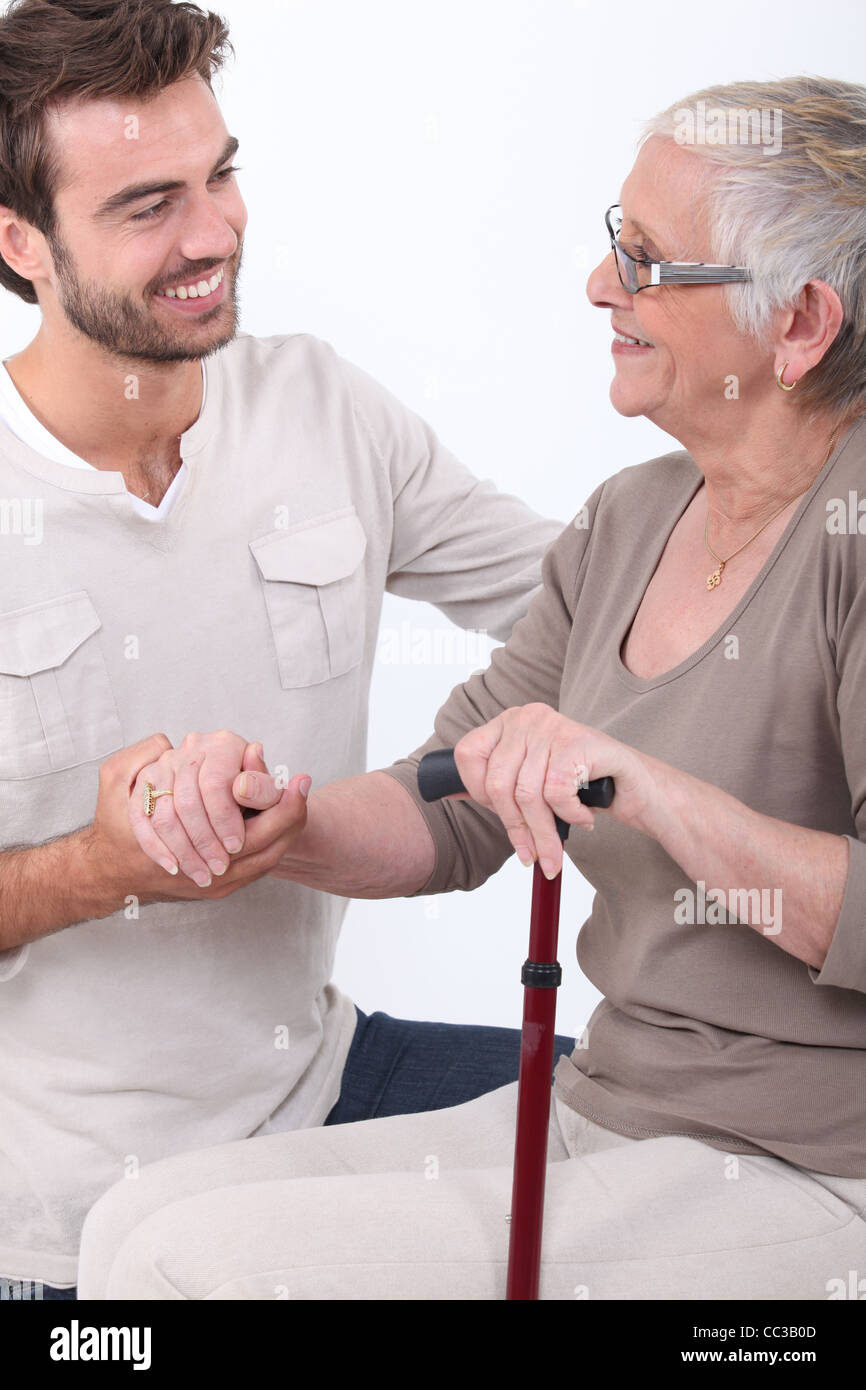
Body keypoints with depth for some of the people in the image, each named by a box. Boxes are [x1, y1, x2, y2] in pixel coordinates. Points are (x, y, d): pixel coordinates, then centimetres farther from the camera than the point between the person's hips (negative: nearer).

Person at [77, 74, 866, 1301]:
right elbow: (447, 817, 9)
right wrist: (272, 819, -9)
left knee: (191, 1265, -15)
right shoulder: (630, 520, 8)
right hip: (596, 1113, 7)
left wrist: (656, 788, -32)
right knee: (139, 1224, -4)